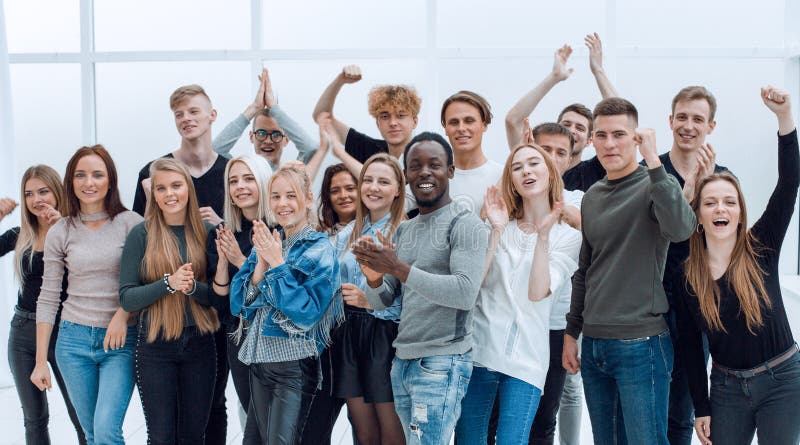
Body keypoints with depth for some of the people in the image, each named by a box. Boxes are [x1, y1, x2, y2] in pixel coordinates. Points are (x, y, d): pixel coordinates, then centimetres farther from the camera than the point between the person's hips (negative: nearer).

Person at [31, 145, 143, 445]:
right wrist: (41, 361, 5)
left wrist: (124, 313, -18)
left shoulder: (131, 224, -4)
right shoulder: (60, 233, 3)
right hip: (74, 340, 3)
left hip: (120, 342, -3)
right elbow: (48, 299, 6)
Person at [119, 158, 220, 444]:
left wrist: (193, 287, -19)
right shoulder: (141, 234, -4)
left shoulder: (206, 232, 2)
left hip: (199, 345, 2)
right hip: (155, 347, -2)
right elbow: (127, 298, -8)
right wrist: (169, 283, -23)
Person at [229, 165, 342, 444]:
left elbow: (307, 312, -18)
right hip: (259, 360, 6)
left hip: (295, 363, -6)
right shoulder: (266, 243, 9)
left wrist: (277, 264, -18)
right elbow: (240, 303, 2)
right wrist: (262, 262, -12)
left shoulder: (319, 249, -8)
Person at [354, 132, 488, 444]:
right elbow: (381, 302, 14)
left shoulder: (465, 225, -6)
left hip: (442, 363, -7)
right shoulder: (403, 231, 15)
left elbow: (465, 293, -20)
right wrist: (374, 277, -9)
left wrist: (399, 268, -22)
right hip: (402, 361, 7)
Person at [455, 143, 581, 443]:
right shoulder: (501, 228, 9)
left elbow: (538, 292, -10)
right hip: (477, 349, 2)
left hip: (525, 359, -2)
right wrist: (497, 230, -10)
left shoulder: (568, 237, 3)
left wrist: (543, 235, -15)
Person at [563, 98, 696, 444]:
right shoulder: (592, 197, 12)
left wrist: (653, 161, -27)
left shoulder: (653, 187, -7)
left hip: (640, 345, -6)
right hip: (593, 345, 6)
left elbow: (680, 228, -30)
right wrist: (572, 333, 18)